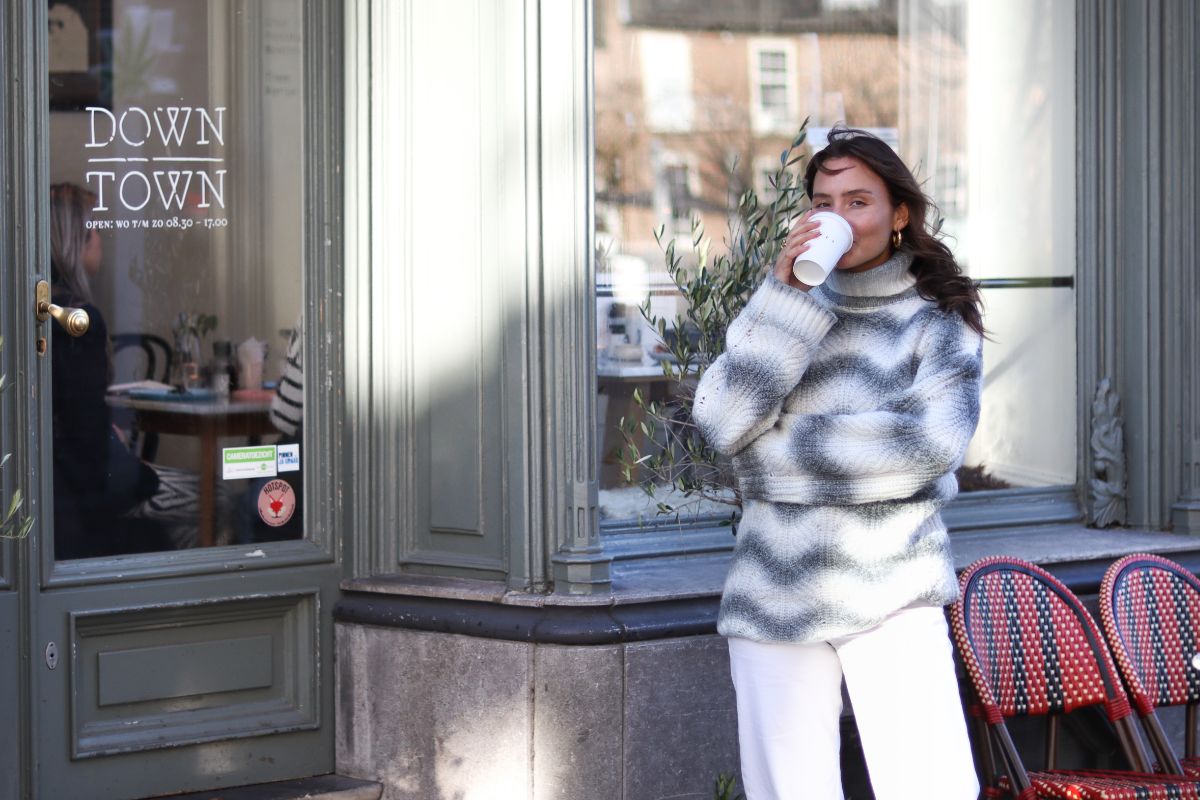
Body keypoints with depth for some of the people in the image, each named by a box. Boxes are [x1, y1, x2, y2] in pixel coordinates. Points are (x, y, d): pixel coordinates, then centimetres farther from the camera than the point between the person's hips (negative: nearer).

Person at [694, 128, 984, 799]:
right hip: (775, 592, 3)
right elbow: (722, 422, -3)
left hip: (894, 591, -2)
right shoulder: (782, 307, 13)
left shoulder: (938, 316, 5)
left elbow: (935, 441, -12)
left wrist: (781, 451, -8)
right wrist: (787, 293, -9)